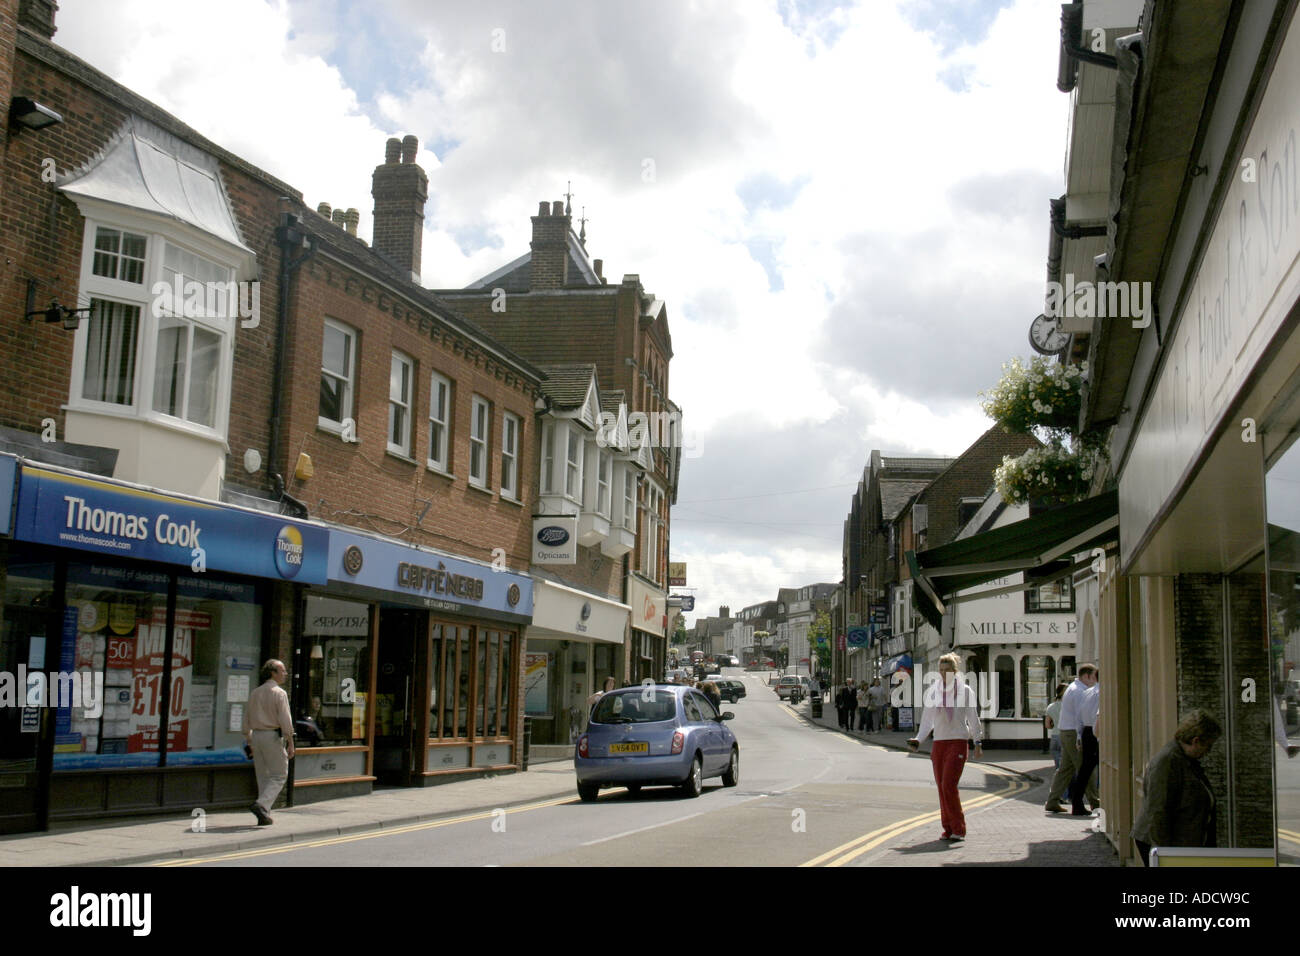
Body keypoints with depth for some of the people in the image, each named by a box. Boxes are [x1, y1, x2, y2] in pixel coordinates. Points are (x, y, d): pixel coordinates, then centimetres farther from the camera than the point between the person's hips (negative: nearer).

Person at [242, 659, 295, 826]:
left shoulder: (254, 693, 11)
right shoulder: (279, 693, -9)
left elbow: (246, 720, 14)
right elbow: (285, 720, -14)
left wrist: (248, 741, 21)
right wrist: (290, 743, -10)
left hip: (256, 735, 7)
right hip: (273, 737, -7)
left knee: (262, 776, 12)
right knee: (279, 776, 2)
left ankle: (264, 815, 11)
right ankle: (261, 804, -16)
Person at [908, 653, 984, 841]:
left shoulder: (965, 690, 0)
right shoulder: (932, 691, 9)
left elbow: (973, 718, 5)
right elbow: (927, 720, 14)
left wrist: (978, 742, 2)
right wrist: (918, 740, 3)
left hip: (958, 742, -4)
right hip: (938, 742, 4)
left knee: (948, 785, -14)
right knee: (941, 787, 3)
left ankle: (958, 829, -5)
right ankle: (948, 828, 13)